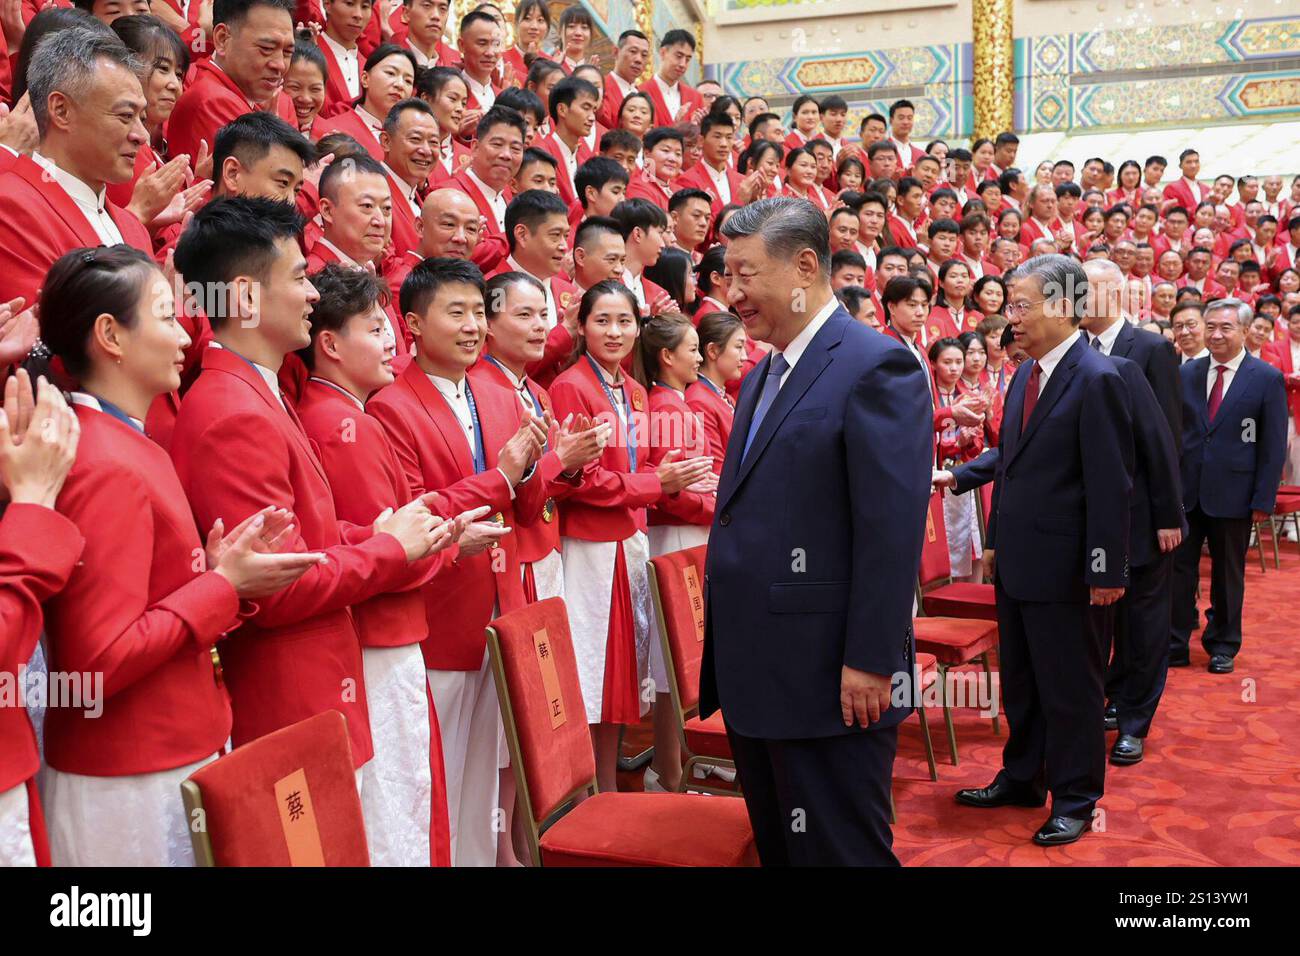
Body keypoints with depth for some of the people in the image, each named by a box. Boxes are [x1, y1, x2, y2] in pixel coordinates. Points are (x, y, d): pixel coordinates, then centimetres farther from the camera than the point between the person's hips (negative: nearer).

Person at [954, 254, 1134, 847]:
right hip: (1018, 562, 8)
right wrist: (995, 540, 15)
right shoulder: (1024, 376, 10)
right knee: (1019, 680, 19)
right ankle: (1021, 778, 35)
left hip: (1065, 568, -8)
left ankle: (1075, 799, 21)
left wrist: (1107, 570, -18)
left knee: (1070, 687, 6)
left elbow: (1111, 483, -18)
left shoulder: (1096, 380, -16)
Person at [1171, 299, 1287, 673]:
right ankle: (1174, 645, 14)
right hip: (1184, 489, 3)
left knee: (1227, 573, 11)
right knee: (1178, 568, 5)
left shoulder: (1267, 379, -4)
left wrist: (1263, 500, -8)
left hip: (1232, 493, -2)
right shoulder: (1186, 373, 6)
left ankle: (1223, 646, 25)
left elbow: (1274, 446, -4)